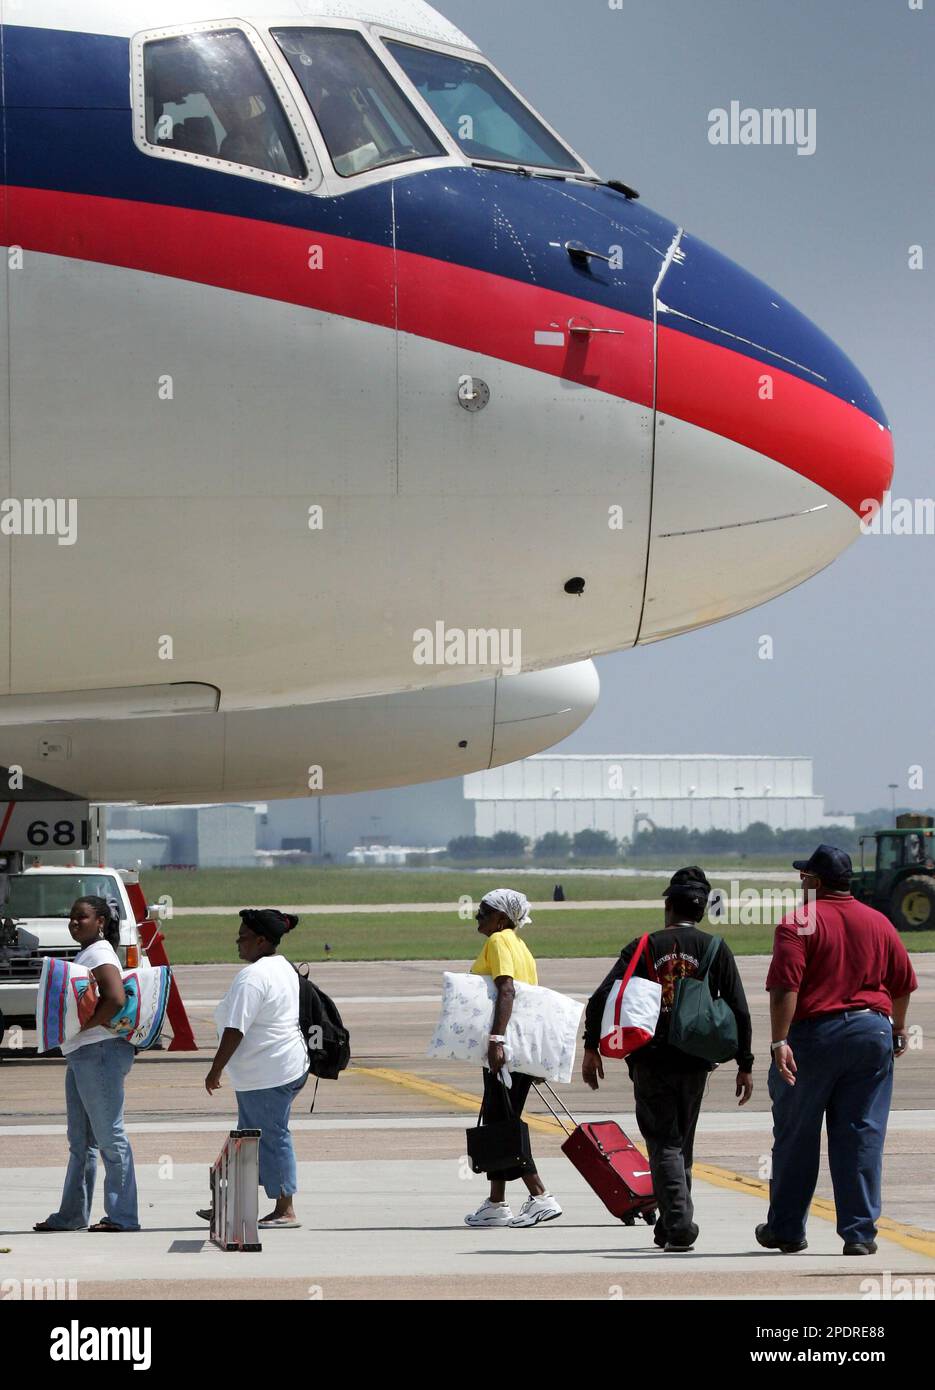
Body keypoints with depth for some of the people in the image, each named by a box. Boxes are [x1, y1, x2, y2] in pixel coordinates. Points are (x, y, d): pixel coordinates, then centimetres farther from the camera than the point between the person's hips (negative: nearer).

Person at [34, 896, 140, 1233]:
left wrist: (82, 1026, -19)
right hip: (80, 1054, 11)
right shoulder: (86, 954, 18)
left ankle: (123, 1216, -5)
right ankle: (72, 1214, 20)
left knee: (109, 1136, -7)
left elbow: (116, 1000, -26)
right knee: (80, 1141, 14)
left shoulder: (100, 954, -13)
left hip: (101, 1052, -11)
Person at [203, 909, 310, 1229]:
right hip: (288, 1065, 10)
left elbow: (235, 1030, -22)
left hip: (267, 1075, -10)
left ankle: (285, 1212, 2)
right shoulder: (284, 968, 13)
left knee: (273, 1137, -3)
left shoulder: (252, 977, -19)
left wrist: (215, 1071, -16)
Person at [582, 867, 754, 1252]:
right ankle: (669, 1227, 20)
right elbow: (739, 1011, -1)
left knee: (664, 1142, 0)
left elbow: (602, 997, -6)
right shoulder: (716, 949, 2)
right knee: (681, 1144, 15)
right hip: (693, 1062, 2)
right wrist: (744, 1065, 5)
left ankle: (679, 1223, -16)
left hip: (650, 1061, -2)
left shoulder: (644, 946, 0)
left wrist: (591, 1047, 3)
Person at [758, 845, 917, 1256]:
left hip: (813, 1033, -4)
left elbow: (785, 987, -18)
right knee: (863, 1137, 4)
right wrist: (898, 1028, 31)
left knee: (795, 1138, 9)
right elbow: (904, 982, 16)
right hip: (873, 1031, 4)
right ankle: (860, 1233, 0)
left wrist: (779, 1041, -20)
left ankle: (786, 1229, 18)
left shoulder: (798, 924, -7)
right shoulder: (878, 922, 9)